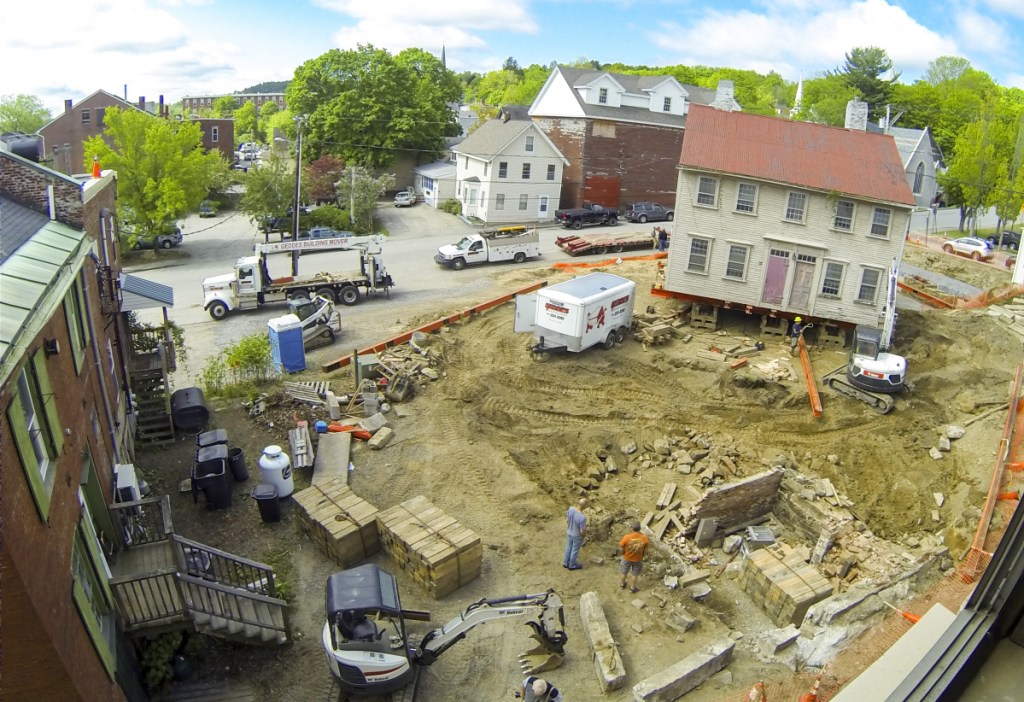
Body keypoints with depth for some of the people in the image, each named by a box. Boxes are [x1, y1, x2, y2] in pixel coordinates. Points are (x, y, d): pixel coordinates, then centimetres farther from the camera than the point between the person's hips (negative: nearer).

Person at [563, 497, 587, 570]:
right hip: (577, 536, -5)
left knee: (568, 548, 25)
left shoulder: (571, 509, -22)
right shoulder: (582, 517, -38)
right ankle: (572, 565, 40)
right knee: (575, 550, 19)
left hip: (569, 533, 5)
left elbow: (567, 520, -5)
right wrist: (585, 530, -3)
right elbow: (582, 531, -26)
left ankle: (566, 563, 43)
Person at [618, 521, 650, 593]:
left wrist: (622, 552, 6)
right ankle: (632, 588, 45)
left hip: (627, 559, -1)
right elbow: (645, 551, -11)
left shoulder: (626, 537, -31)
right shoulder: (645, 538, -26)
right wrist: (641, 556, 10)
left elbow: (621, 550, -18)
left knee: (624, 572, 28)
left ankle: (622, 584, 51)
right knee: (635, 574, 27)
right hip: (638, 559, 1)